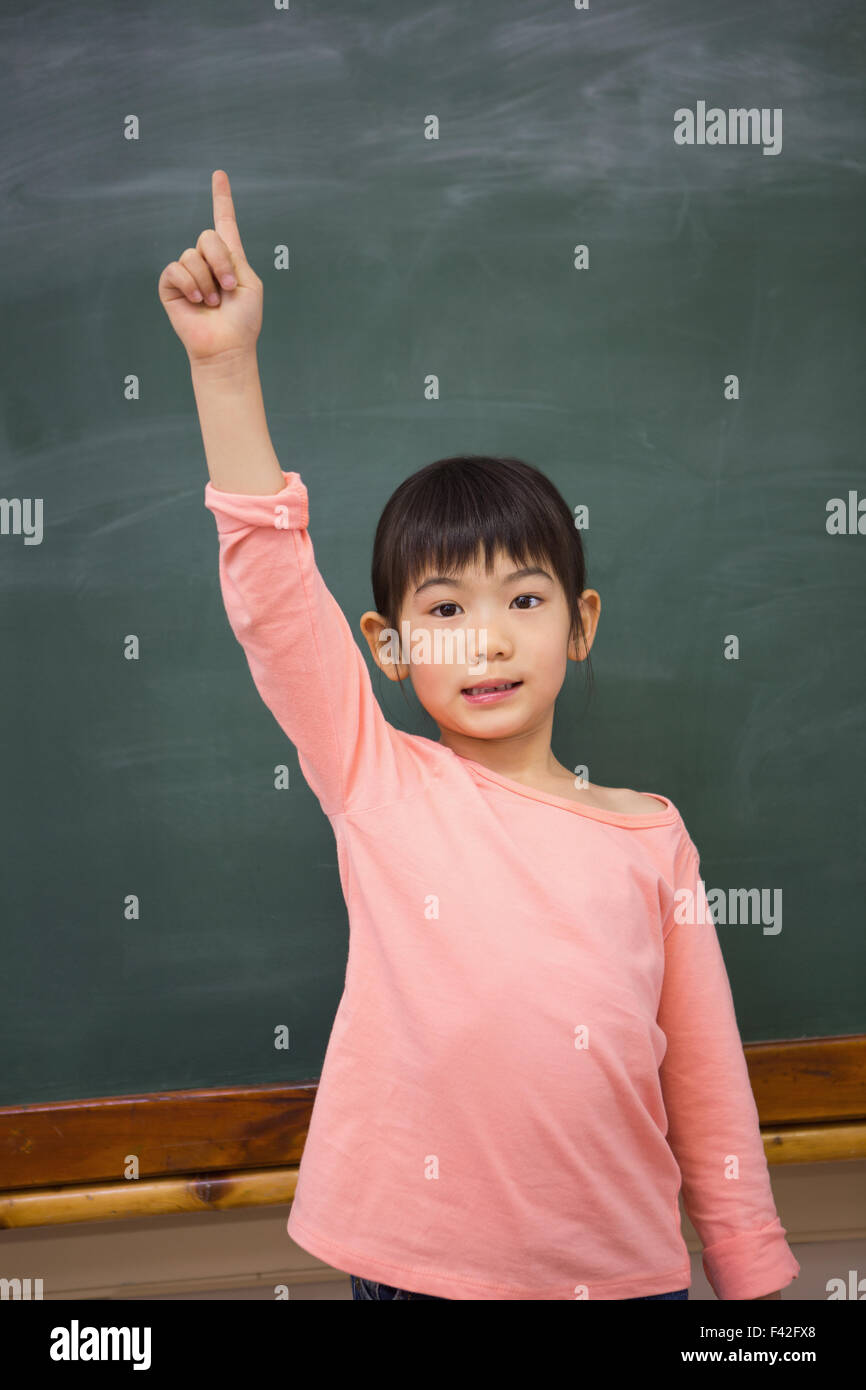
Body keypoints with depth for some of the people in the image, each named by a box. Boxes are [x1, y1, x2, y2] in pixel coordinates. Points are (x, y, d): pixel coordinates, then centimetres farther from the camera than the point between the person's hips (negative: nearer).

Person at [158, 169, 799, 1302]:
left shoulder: (652, 840, -1)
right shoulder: (377, 785, -3)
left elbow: (709, 1085, 4)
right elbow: (271, 585, -11)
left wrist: (756, 1283, 8)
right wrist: (225, 361, -17)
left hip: (624, 1271, 1)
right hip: (412, 1267, 0)